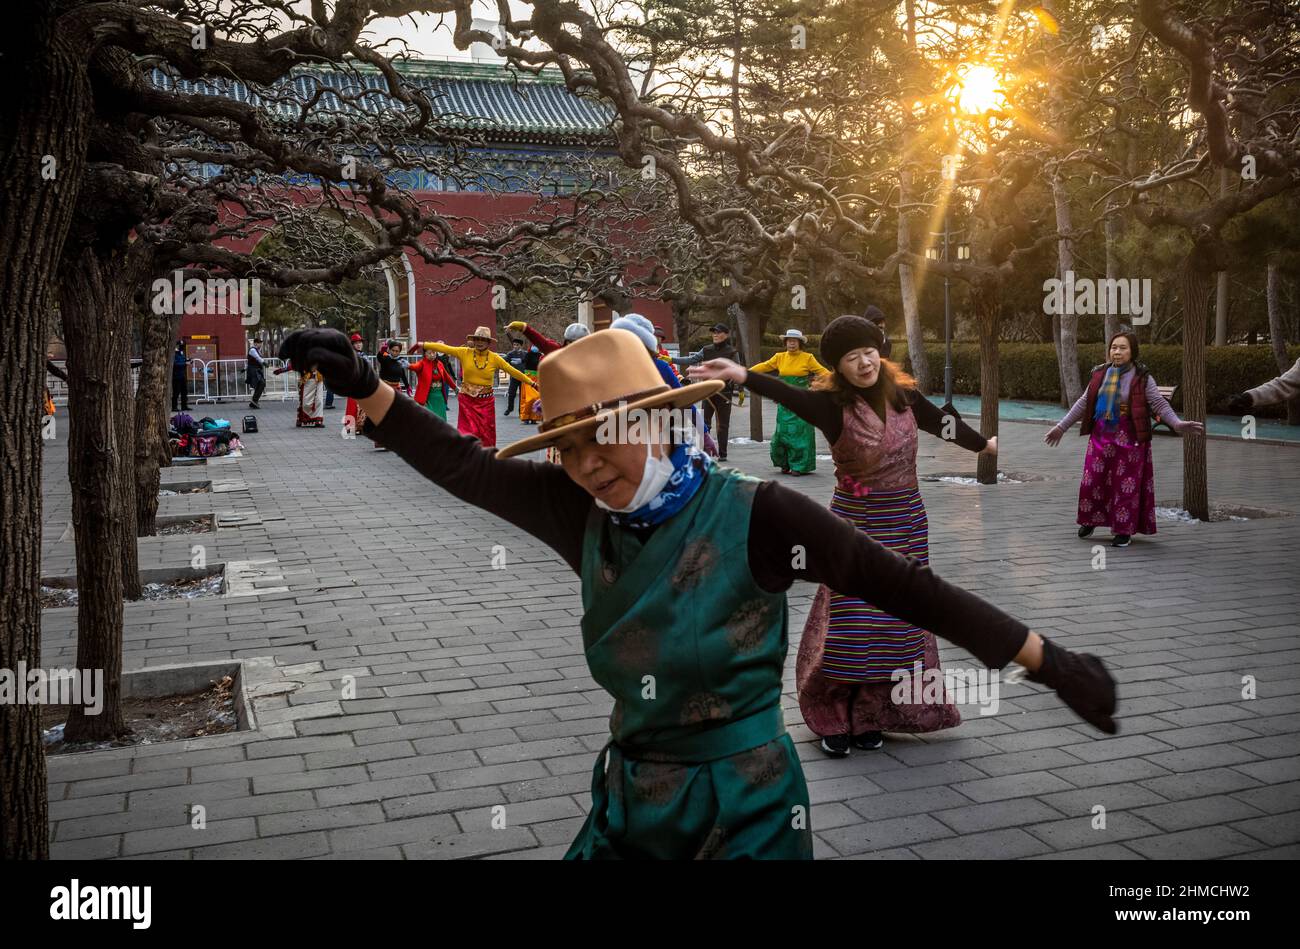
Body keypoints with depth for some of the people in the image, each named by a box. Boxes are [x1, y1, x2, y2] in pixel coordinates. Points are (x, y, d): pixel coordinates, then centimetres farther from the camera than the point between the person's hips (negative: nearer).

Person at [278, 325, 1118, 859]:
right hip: (628, 803, 5)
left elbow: (907, 586, -15)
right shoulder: (583, 514, -4)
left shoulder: (756, 516, -18)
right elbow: (464, 466, 2)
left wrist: (1049, 661, -14)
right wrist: (361, 386, -6)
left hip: (743, 811, -4)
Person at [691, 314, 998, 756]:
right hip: (854, 521, -4)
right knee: (849, 622, -4)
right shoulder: (833, 404, -13)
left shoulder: (904, 396, 0)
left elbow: (942, 422, 19)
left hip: (906, 522, 4)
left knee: (897, 620, 7)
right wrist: (741, 375, -52)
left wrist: (985, 444, 36)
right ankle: (834, 719, 13)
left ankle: (870, 716, 21)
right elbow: (788, 395, -32)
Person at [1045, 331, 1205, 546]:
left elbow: (1159, 404, -12)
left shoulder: (1142, 377, -7)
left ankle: (1123, 530, 11)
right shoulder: (1100, 374, 5)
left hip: (1129, 439, -4)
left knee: (1126, 485, 1)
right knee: (1093, 481, 7)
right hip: (1100, 436, 4)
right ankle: (1090, 521, 26)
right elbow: (1083, 403, 10)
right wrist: (1061, 427, 9)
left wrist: (1177, 424, -28)